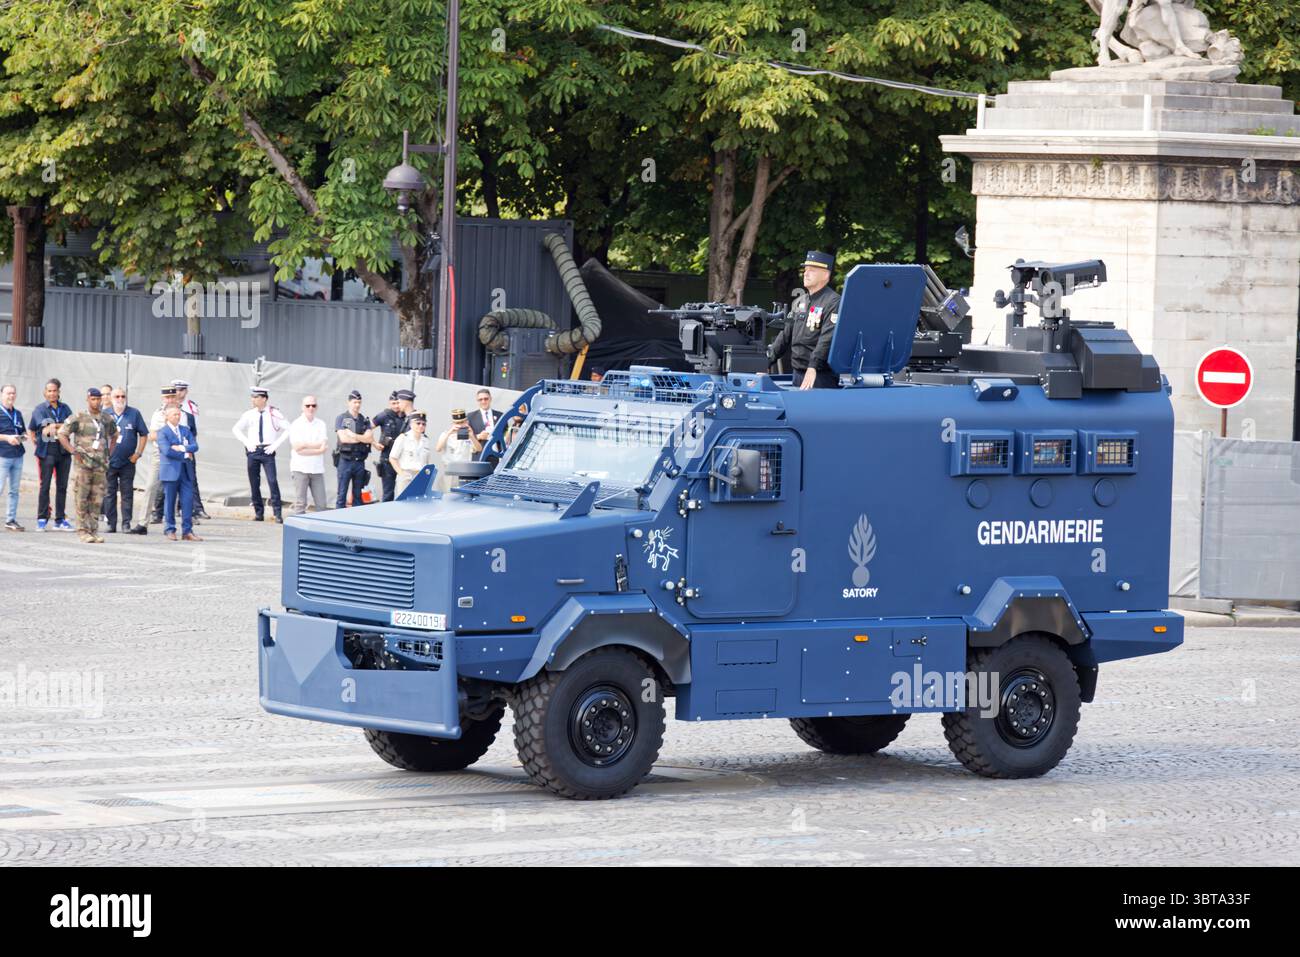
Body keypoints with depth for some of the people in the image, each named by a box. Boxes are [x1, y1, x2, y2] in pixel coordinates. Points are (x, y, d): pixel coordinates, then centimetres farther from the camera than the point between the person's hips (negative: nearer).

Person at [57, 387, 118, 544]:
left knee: (97, 500, 4)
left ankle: (93, 530, 9)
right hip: (83, 464, -4)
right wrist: (73, 452, -8)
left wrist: (109, 453, 16)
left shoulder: (107, 419, 12)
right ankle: (83, 531, -2)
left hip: (100, 465, 4)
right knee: (82, 499, -5)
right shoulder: (79, 418, -2)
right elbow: (62, 434, -2)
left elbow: (114, 436, 30)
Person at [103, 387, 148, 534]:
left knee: (127, 494, 0)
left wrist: (138, 453, -2)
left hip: (128, 462, -1)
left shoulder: (134, 414, 4)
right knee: (109, 493, 3)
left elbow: (143, 435, 7)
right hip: (108, 461, 1)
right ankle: (111, 523, 9)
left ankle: (126, 524, 3)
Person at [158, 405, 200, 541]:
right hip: (170, 471, -4)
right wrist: (185, 455, -9)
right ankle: (169, 530, 8)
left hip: (185, 471, 4)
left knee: (188, 501, -1)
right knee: (170, 501, 1)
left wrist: (182, 448, -13)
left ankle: (187, 531, 1)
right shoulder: (162, 432, -2)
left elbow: (195, 446, 4)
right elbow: (167, 451, -15)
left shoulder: (185, 430, 14)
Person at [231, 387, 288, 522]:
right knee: (254, 483, 5)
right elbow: (236, 429, 17)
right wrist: (247, 442, 5)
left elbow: (288, 430, -5)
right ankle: (258, 512, 14)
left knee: (272, 481, -13)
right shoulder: (249, 414, 6)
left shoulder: (274, 414, -4)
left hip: (267, 451, -4)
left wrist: (275, 444, -8)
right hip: (253, 450, 4)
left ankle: (278, 513, -9)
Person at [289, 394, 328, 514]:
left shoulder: (321, 424, 10)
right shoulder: (296, 424, 0)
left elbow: (325, 447, -2)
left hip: (317, 469, 3)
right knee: (300, 504, -4)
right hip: (300, 469, -3)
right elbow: (297, 448, -11)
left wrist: (306, 445, -9)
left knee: (321, 504, 1)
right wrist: (317, 446, -11)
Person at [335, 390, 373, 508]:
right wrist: (362, 438, -4)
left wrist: (354, 435, -10)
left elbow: (370, 439, -1)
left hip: (360, 461, 4)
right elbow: (343, 438, -10)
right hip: (346, 460, -4)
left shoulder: (365, 420, 12)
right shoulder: (341, 418, 2)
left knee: (358, 495, 7)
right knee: (342, 495, -4)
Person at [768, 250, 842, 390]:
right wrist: (766, 360, 13)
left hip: (821, 378, -8)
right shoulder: (799, 302, 18)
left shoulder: (832, 302, -10)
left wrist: (813, 367, -30)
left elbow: (827, 340, -21)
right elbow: (786, 335, 22)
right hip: (798, 374, 8)